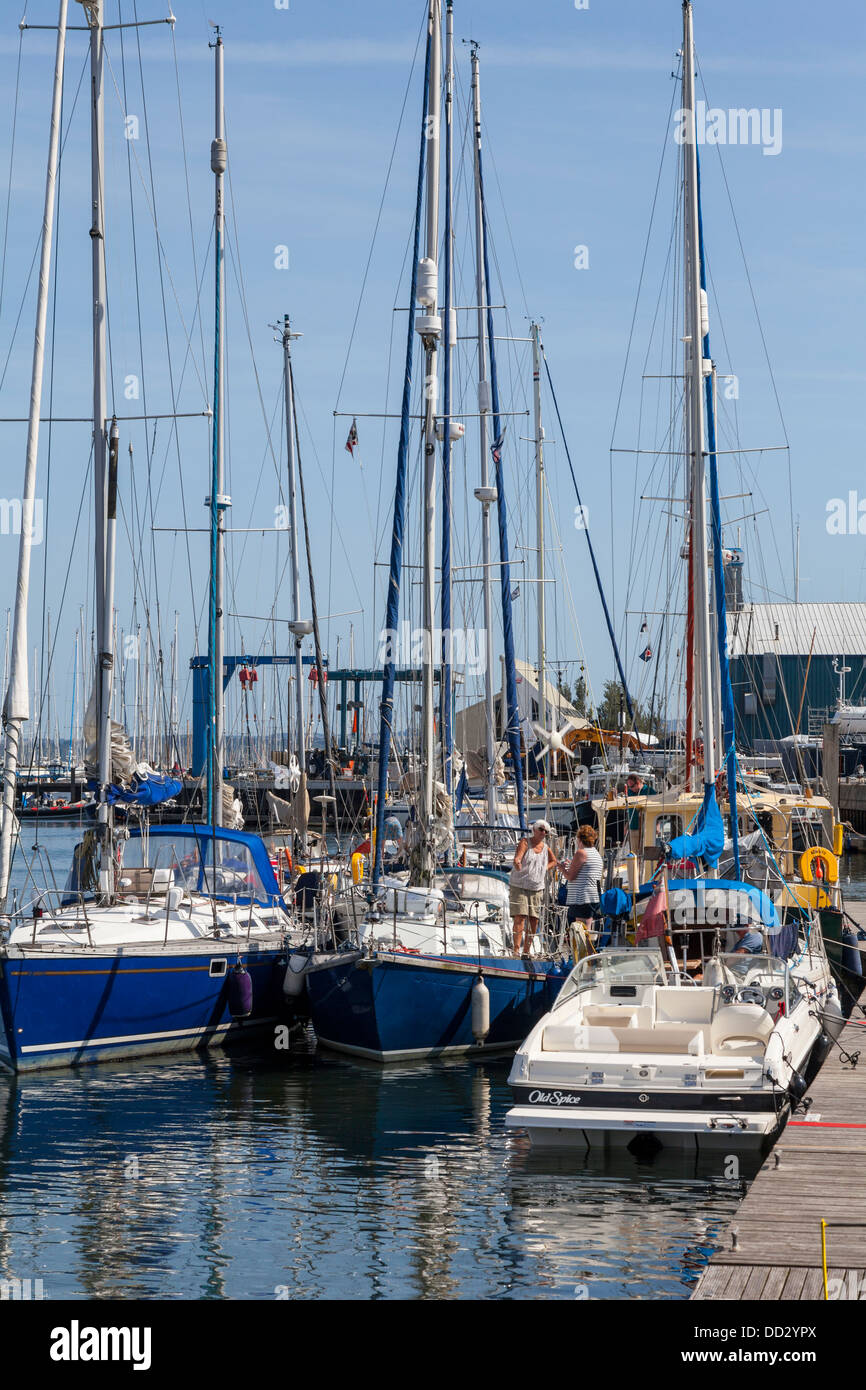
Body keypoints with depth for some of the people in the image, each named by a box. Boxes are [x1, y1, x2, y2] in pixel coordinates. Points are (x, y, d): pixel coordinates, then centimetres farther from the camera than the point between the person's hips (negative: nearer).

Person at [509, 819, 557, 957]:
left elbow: (553, 862, 27)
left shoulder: (546, 847, 8)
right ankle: (517, 950, -20)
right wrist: (517, 864, -48)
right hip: (519, 887, -5)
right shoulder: (525, 842, -8)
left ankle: (526, 952, 11)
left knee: (534, 921, 3)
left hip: (536, 889, 5)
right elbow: (517, 859, -24)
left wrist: (545, 869, 7)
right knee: (519, 918, -16)